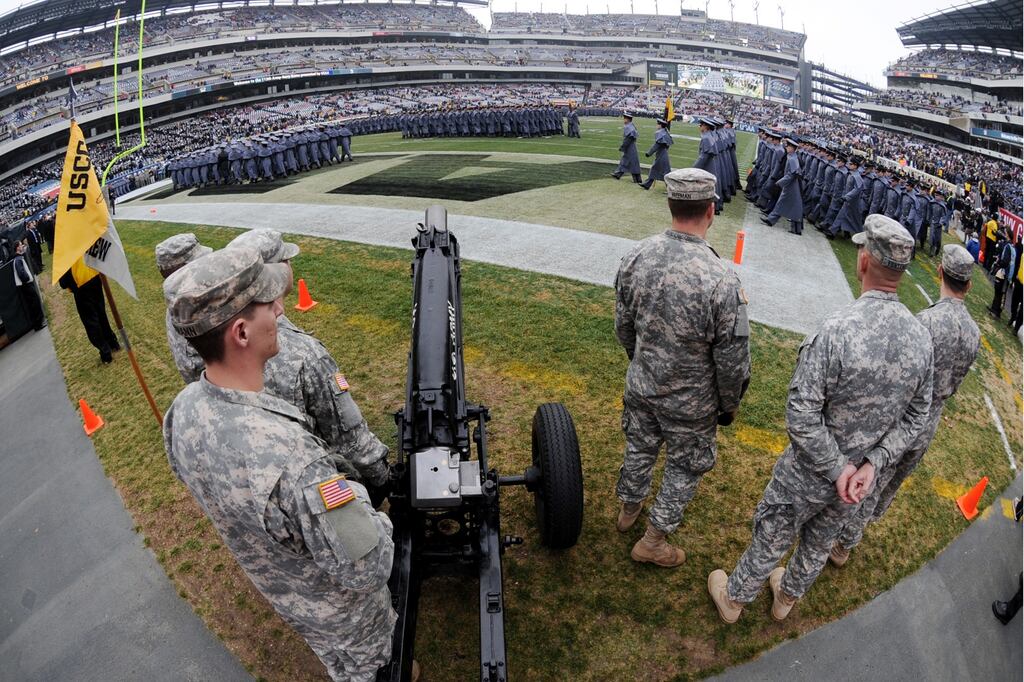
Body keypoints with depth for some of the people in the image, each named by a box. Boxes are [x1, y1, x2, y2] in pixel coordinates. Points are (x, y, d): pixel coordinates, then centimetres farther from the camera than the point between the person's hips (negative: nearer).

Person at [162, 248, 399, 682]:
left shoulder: (181, 412, -21)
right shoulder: (287, 457, -48)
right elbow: (368, 570, -36)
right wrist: (357, 501, -17)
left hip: (277, 592, 6)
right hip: (340, 611, -6)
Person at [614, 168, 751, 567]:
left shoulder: (636, 257, -15)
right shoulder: (721, 280, -31)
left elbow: (623, 326, 0)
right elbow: (733, 360, -19)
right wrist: (729, 406, 0)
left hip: (640, 386, 5)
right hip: (691, 402, -4)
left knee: (639, 448, 28)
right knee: (685, 467, 20)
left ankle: (628, 510, 54)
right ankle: (652, 541, 37)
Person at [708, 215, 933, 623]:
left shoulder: (835, 331, -32)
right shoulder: (921, 339, -12)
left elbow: (801, 416, -30)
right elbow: (916, 417, -5)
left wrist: (836, 470, -18)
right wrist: (871, 464, -9)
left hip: (809, 472, -5)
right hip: (862, 474, 5)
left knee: (771, 539, 18)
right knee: (820, 543, 28)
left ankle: (733, 598, 42)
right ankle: (787, 597, 54)